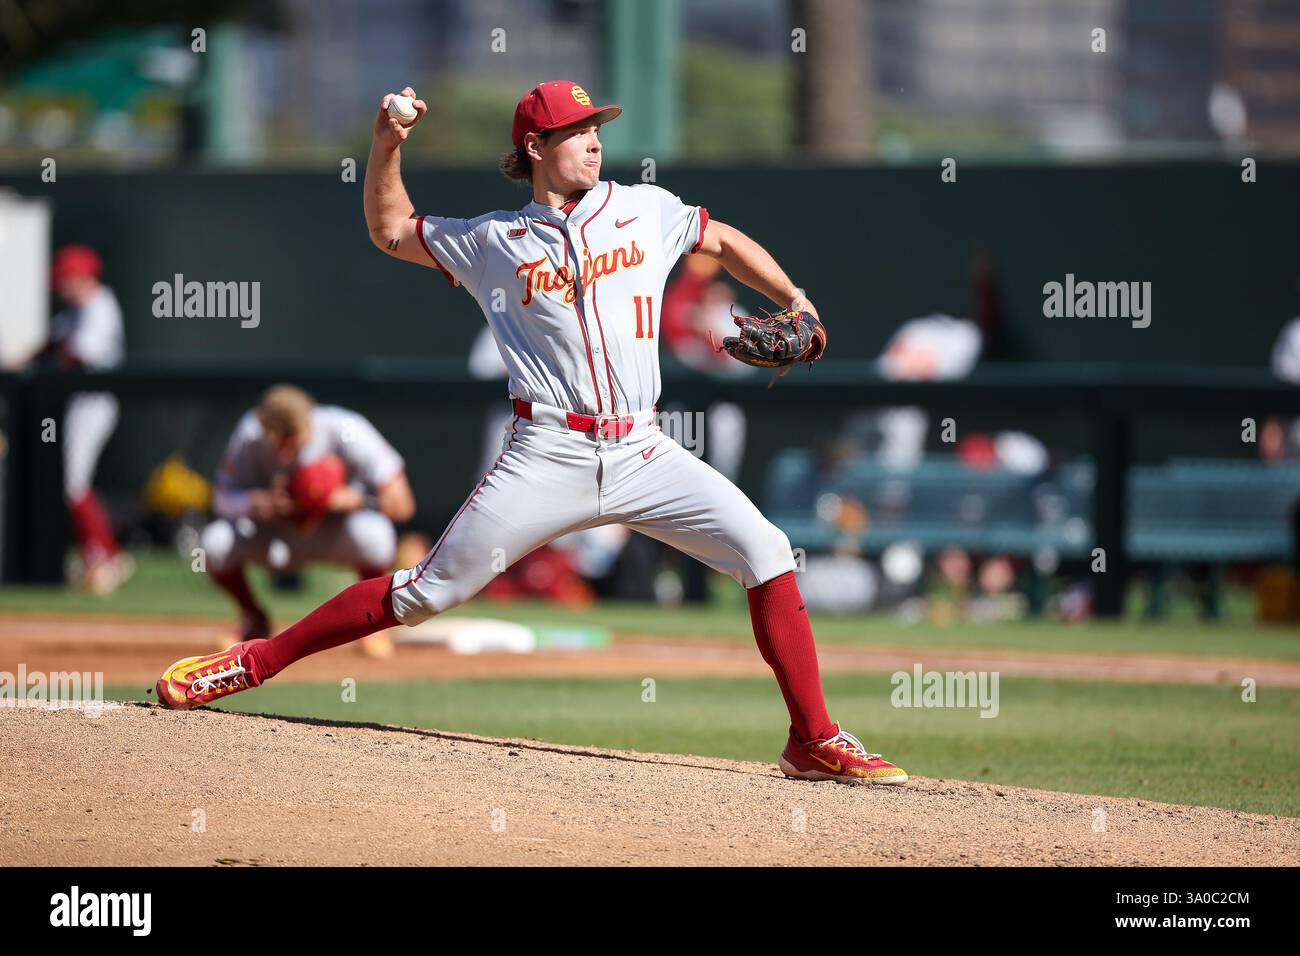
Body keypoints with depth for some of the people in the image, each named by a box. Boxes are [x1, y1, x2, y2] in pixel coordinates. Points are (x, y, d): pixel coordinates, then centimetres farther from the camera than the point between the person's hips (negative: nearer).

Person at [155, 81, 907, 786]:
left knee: (768, 553, -13)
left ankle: (814, 742, -7)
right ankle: (257, 661, 9)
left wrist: (794, 300, 14)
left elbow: (723, 240, 26)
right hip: (548, 457, -2)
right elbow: (391, 230, 19)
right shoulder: (493, 240, 8)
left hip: (643, 455, 2)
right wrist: (388, 149, 5)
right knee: (430, 591, -4)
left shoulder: (647, 211, 11)